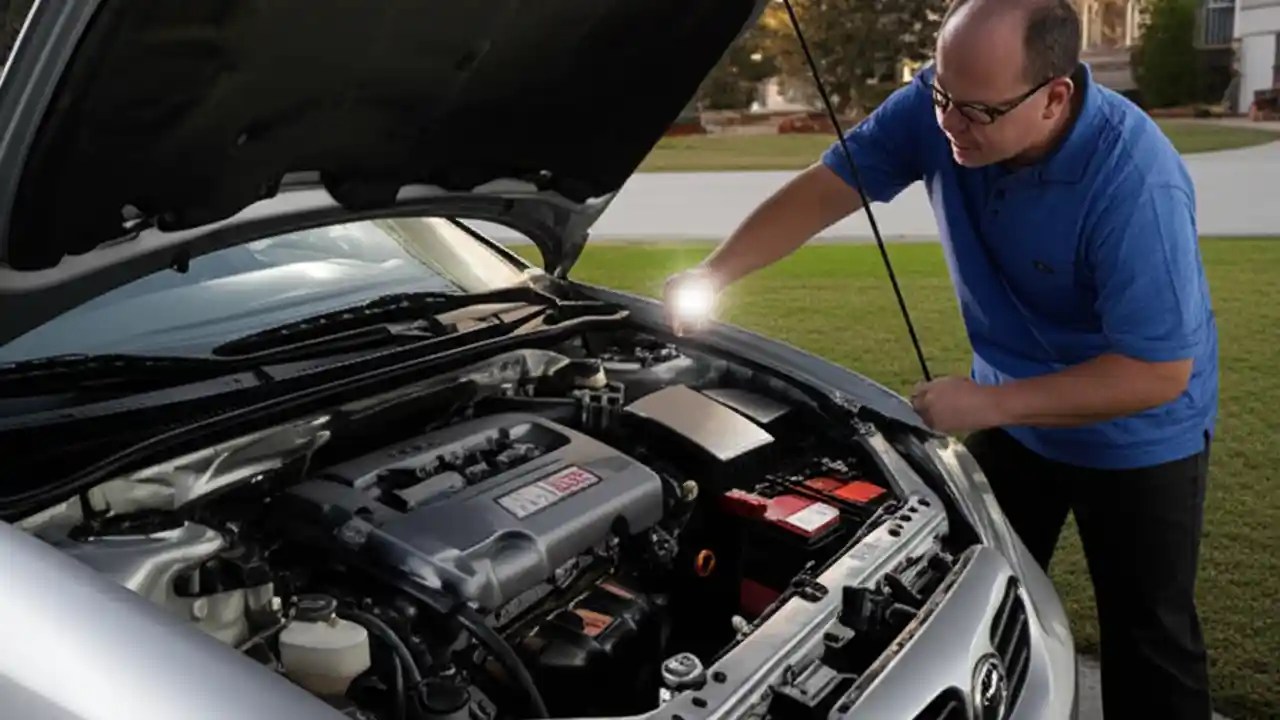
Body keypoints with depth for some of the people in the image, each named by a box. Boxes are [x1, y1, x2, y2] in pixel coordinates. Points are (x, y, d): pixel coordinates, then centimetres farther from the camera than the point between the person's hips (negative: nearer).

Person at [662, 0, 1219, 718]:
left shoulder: (1135, 182, -35)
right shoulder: (937, 107, -19)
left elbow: (1160, 372, -30)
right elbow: (823, 188, -12)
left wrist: (987, 404, -31)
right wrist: (712, 275, -24)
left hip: (1137, 439, -5)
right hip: (1012, 413, 6)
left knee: (1149, 640, 11)